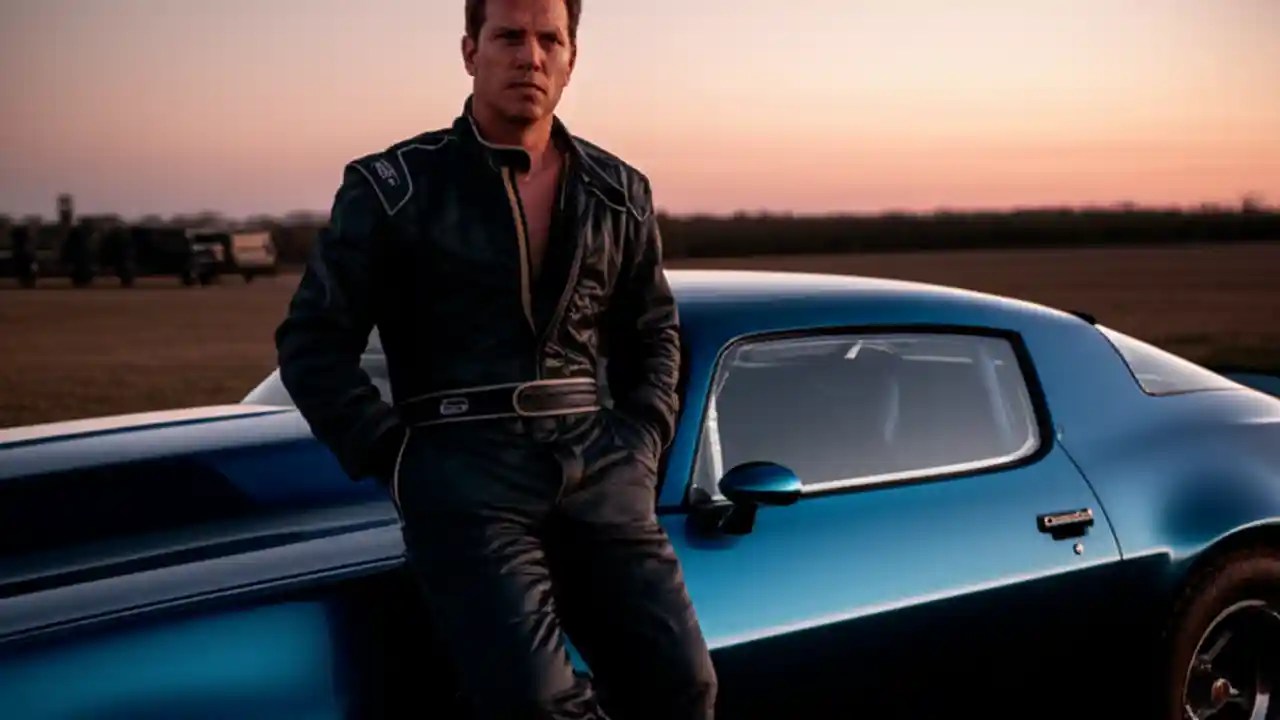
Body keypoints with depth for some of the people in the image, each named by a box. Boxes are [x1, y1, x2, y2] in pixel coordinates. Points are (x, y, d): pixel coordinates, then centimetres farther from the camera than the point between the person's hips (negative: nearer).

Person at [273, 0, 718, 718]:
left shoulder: (621, 194, 13)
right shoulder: (392, 188, 2)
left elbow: (654, 334, 24)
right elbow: (312, 342, 2)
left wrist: (641, 443, 8)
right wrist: (395, 458, -6)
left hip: (601, 472, 4)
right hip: (465, 473, -3)